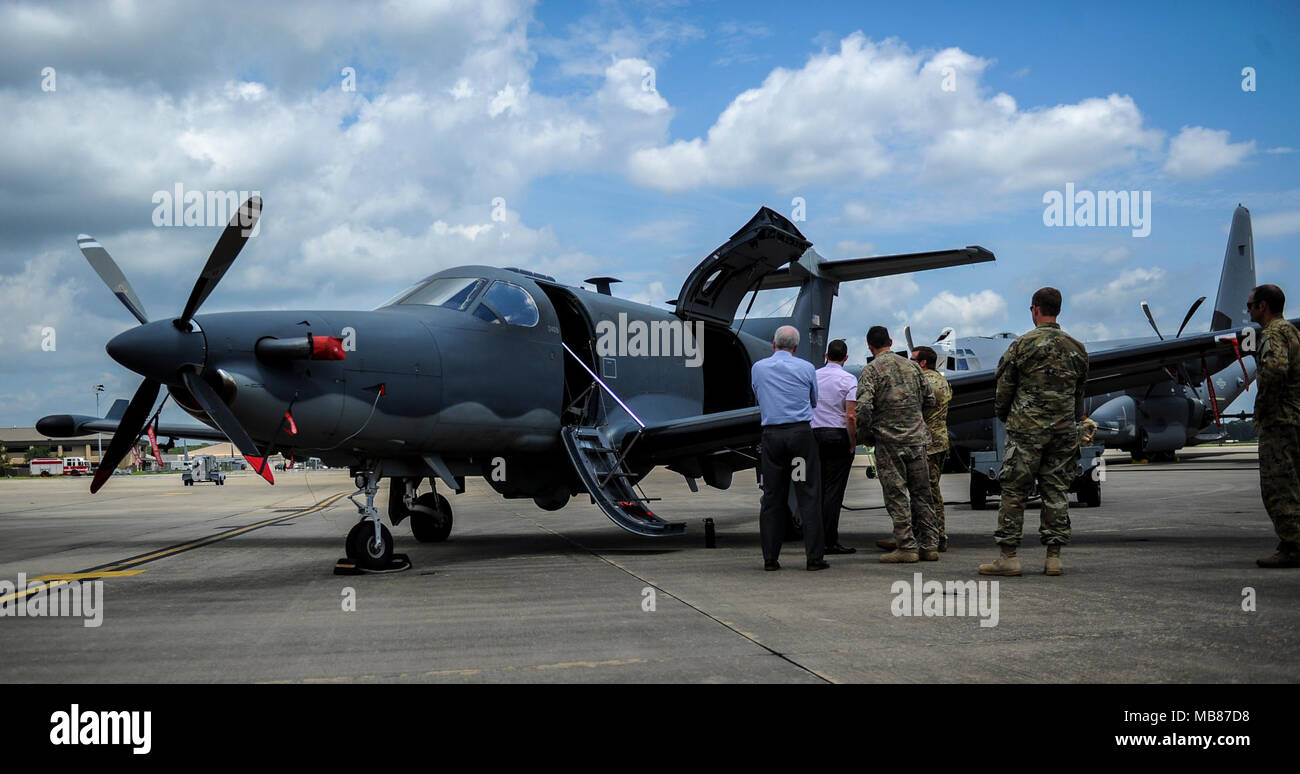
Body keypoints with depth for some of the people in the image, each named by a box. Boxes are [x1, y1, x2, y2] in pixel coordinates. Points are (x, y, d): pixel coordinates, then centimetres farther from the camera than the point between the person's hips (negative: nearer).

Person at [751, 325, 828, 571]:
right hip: (801, 432, -2)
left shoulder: (758, 368, 6)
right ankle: (814, 557, -2)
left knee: (772, 496, 7)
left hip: (771, 435, 2)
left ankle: (770, 558, 7)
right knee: (809, 495, 0)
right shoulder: (806, 368, 1)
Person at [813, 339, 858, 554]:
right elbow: (850, 417, -13)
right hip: (838, 435, -4)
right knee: (834, 489, -4)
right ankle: (830, 541, -5)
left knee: (818, 488, 10)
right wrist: (852, 444, -4)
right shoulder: (848, 380, -6)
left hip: (814, 434, 4)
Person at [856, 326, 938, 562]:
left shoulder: (871, 370, -5)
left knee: (896, 495, -1)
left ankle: (906, 547, -2)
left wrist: (864, 434, -3)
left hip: (888, 440, -5)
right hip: (917, 438, 5)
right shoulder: (911, 366, 11)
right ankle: (929, 545, 11)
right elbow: (929, 399, 15)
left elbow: (864, 406, -16)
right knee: (921, 493, 9)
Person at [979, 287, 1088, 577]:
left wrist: (1003, 416, 16)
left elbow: (1004, 388, -1)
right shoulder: (1076, 349, 9)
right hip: (1064, 431, 4)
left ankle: (1008, 557, -3)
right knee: (1057, 493, 7)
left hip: (1026, 430, -4)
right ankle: (1053, 557, 6)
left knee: (1014, 491, -1)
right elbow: (1079, 393, 15)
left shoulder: (1022, 345, -5)